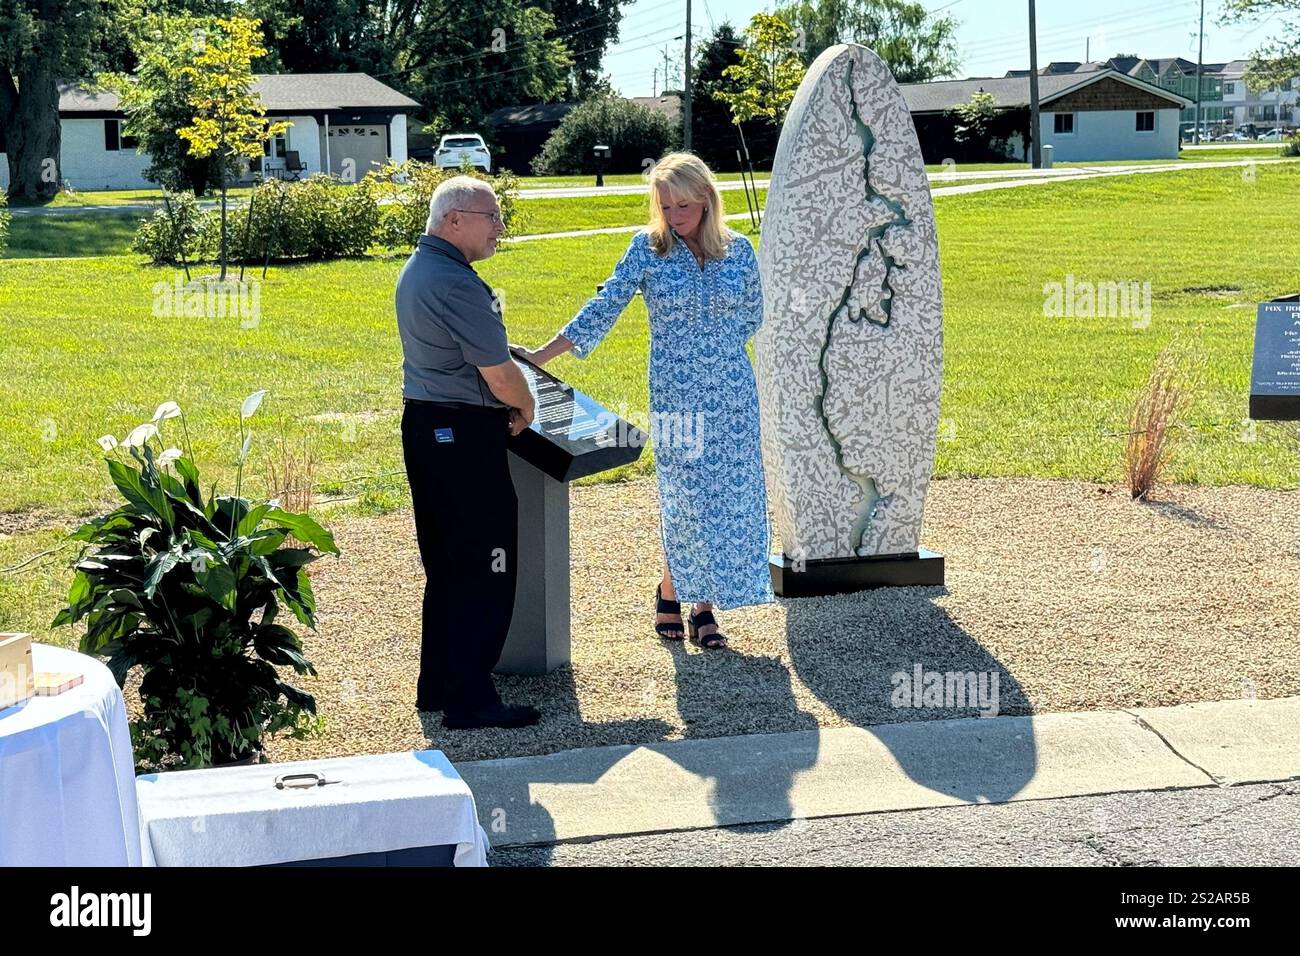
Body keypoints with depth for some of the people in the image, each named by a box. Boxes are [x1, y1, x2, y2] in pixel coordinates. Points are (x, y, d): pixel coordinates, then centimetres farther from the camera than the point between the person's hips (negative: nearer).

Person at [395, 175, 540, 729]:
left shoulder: (416, 270, 12)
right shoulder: (456, 285, -21)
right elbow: (501, 376, -18)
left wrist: (507, 404, 14)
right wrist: (526, 408, 2)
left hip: (423, 427, 10)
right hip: (464, 435, -10)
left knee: (446, 568, 17)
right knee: (484, 572, -3)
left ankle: (438, 686, 24)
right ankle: (469, 699, 1)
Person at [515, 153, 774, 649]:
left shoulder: (738, 249, 3)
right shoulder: (647, 249, -3)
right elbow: (604, 308, -6)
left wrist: (715, 347, 4)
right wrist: (541, 355, -12)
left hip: (733, 397, 2)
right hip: (675, 397, -2)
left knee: (731, 500, 2)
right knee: (687, 501, -3)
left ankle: (702, 605, 12)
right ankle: (670, 592, 18)